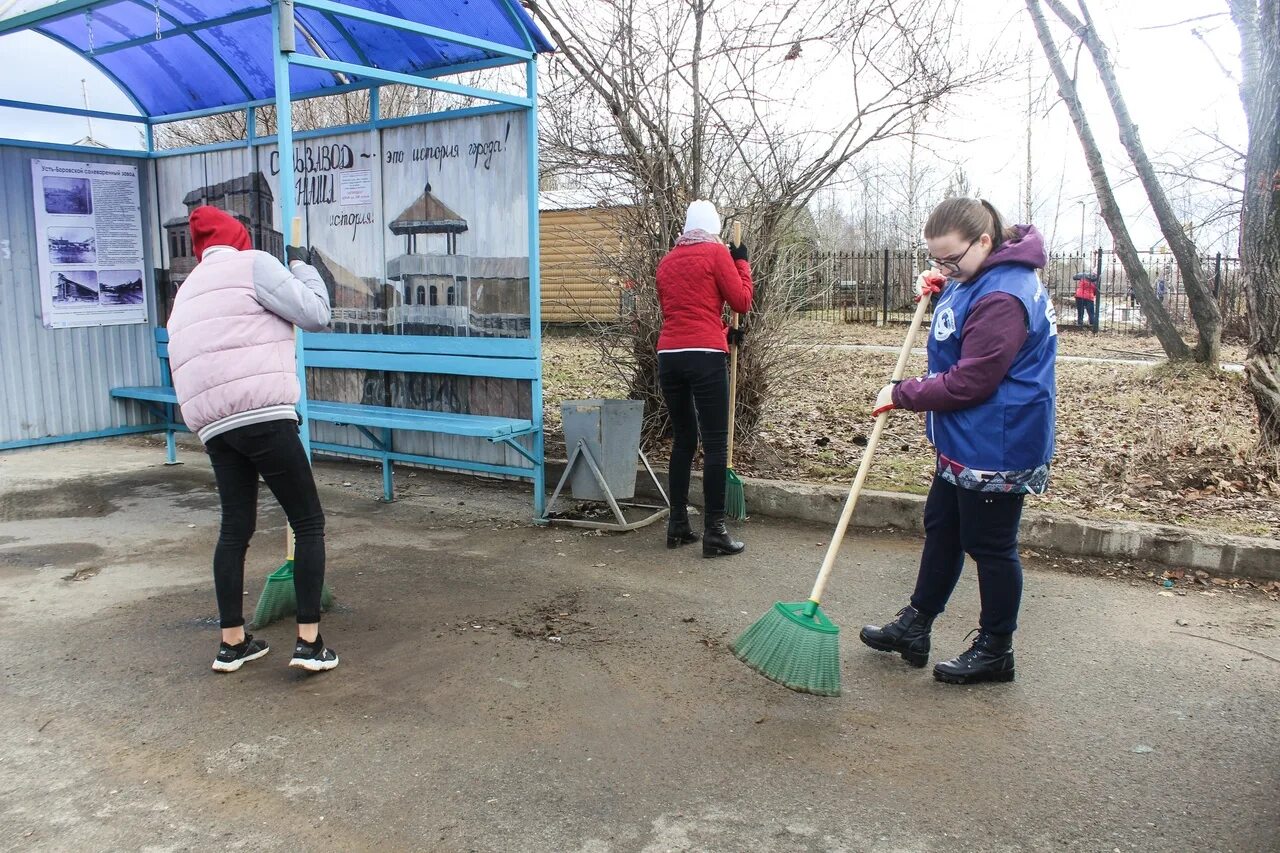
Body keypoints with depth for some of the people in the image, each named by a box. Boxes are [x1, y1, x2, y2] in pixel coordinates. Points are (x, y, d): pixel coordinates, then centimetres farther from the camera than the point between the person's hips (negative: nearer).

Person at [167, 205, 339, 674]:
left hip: (213, 425, 8)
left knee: (235, 528, 15)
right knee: (309, 523, 1)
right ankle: (309, 642, -1)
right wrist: (301, 265, 16)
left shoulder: (189, 289, 27)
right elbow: (315, 314, -1)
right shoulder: (252, 264, 3)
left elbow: (183, 358, 24)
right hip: (263, 415, -7)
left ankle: (232, 643, 21)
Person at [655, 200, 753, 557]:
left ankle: (678, 525, 18)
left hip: (669, 355, 6)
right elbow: (742, 302, 2)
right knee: (715, 444, -2)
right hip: (705, 356, -6)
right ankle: (714, 531, -2)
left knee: (683, 440, 15)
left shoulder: (667, 261, 18)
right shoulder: (717, 252, 1)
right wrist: (741, 262, 16)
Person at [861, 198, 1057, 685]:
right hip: (964, 443, 11)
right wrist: (937, 290, 8)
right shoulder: (976, 279, 6)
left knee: (990, 545, 4)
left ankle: (995, 652, 22)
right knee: (941, 529, 19)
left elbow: (968, 383, -26)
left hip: (997, 447, -11)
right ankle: (915, 627, 34)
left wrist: (901, 395, -15)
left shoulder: (1003, 297, -26)